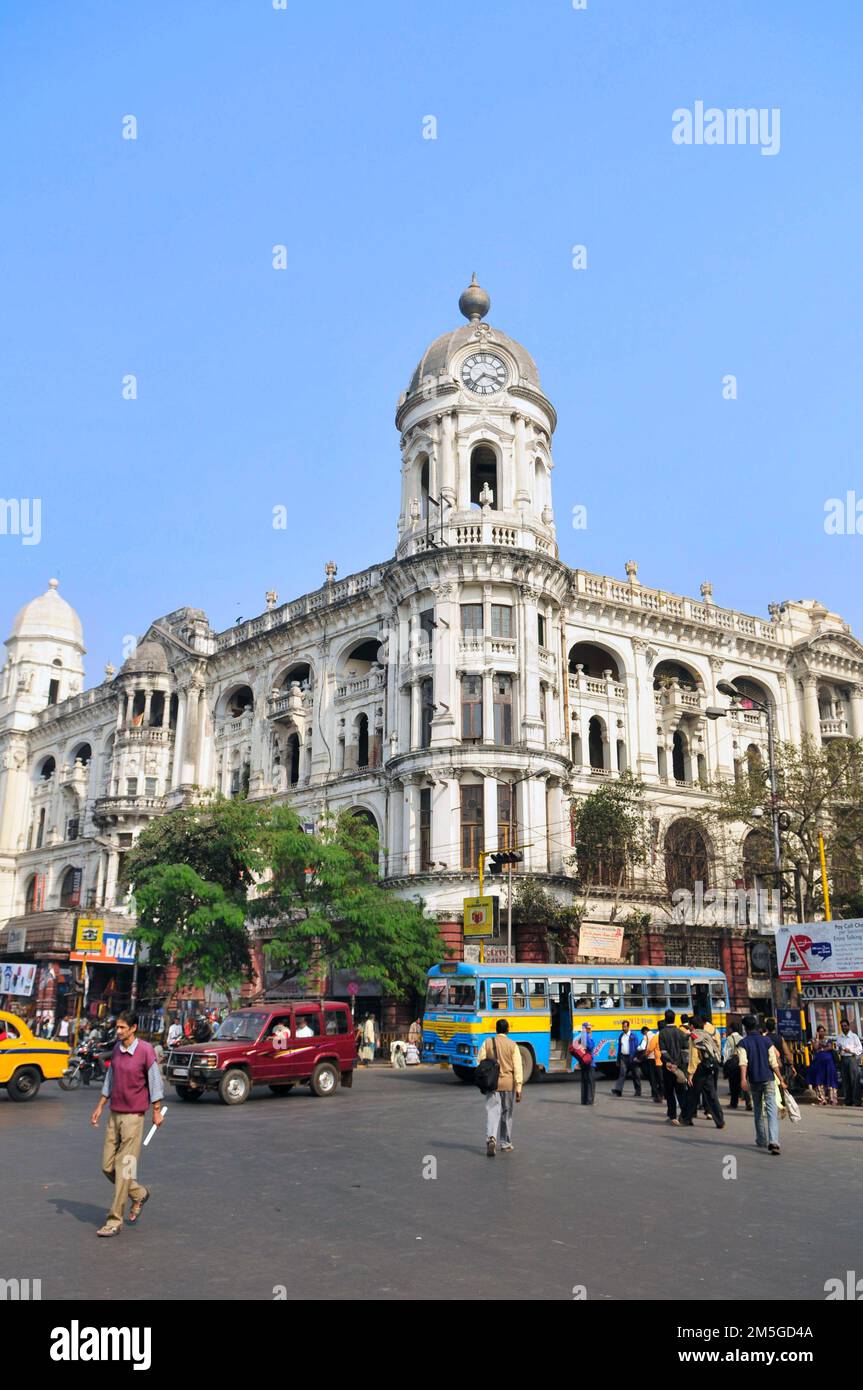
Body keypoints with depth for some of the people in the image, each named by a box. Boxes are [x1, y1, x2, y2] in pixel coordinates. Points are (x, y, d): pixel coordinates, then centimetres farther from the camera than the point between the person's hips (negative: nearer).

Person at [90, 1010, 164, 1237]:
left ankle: (115, 1221, 4)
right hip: (114, 1115, 7)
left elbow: (155, 1082, -9)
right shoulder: (116, 1049, 6)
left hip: (134, 1116, -7)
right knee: (108, 1167, 9)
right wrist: (100, 1107, 15)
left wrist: (157, 1112, -6)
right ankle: (139, 1195, 31)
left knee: (124, 1168, -4)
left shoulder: (145, 1051, -15)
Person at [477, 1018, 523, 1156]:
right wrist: (518, 1087, -5)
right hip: (508, 1083, 0)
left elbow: (479, 1063, 0)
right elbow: (518, 1067, -8)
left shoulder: (487, 1043, -1)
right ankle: (505, 1144, 23)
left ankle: (491, 1138, -25)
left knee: (492, 1112, -2)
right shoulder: (512, 1045, -5)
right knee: (506, 1114, 14)